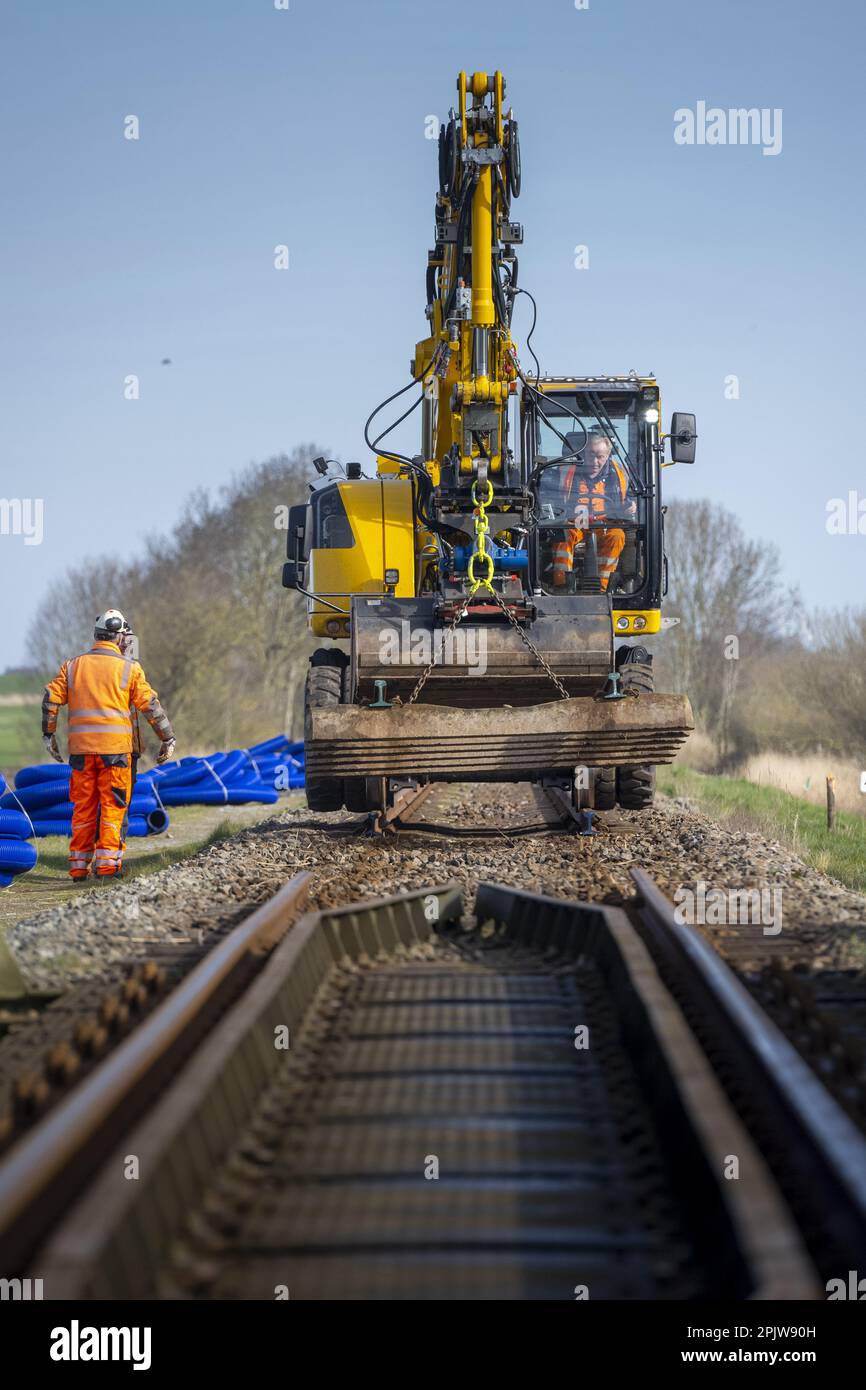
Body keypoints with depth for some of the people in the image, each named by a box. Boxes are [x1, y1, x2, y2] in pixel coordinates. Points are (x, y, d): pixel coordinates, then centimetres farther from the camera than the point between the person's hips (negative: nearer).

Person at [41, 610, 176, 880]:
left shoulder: (72, 666, 10)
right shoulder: (128, 668, 0)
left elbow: (50, 698, 6)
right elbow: (151, 706, -1)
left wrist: (49, 735, 17)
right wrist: (168, 739, 7)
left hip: (80, 748, 3)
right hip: (116, 749, -3)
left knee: (83, 807, 10)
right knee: (113, 807, 1)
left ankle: (78, 865, 11)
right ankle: (107, 861, -5)